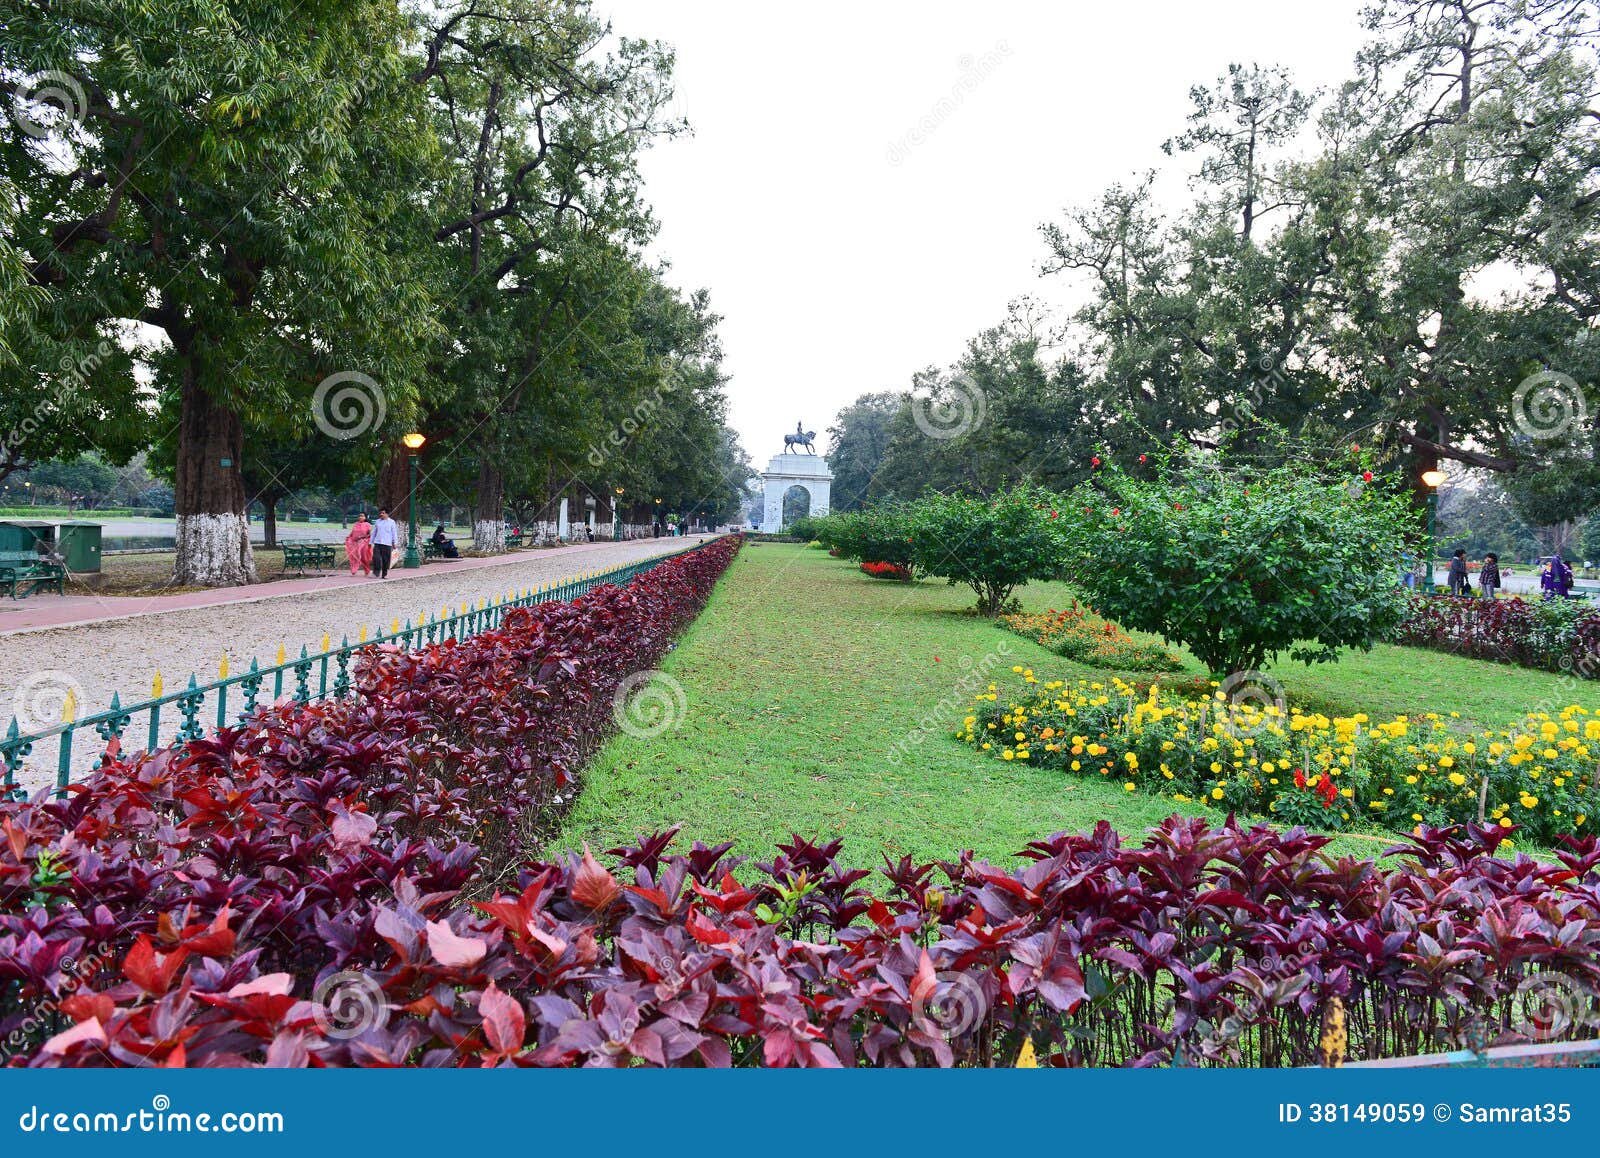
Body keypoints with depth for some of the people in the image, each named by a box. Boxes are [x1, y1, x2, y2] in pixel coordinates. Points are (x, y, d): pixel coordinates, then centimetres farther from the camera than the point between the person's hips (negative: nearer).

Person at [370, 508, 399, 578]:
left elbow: (394, 533, 4)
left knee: (386, 560, 0)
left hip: (387, 544, -2)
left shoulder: (391, 522, 5)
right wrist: (371, 542, 16)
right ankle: (376, 572, -1)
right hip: (377, 543, 2)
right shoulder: (377, 522, 14)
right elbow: (374, 532, 19)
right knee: (376, 558, -10)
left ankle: (384, 574, 9)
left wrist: (395, 543, -2)